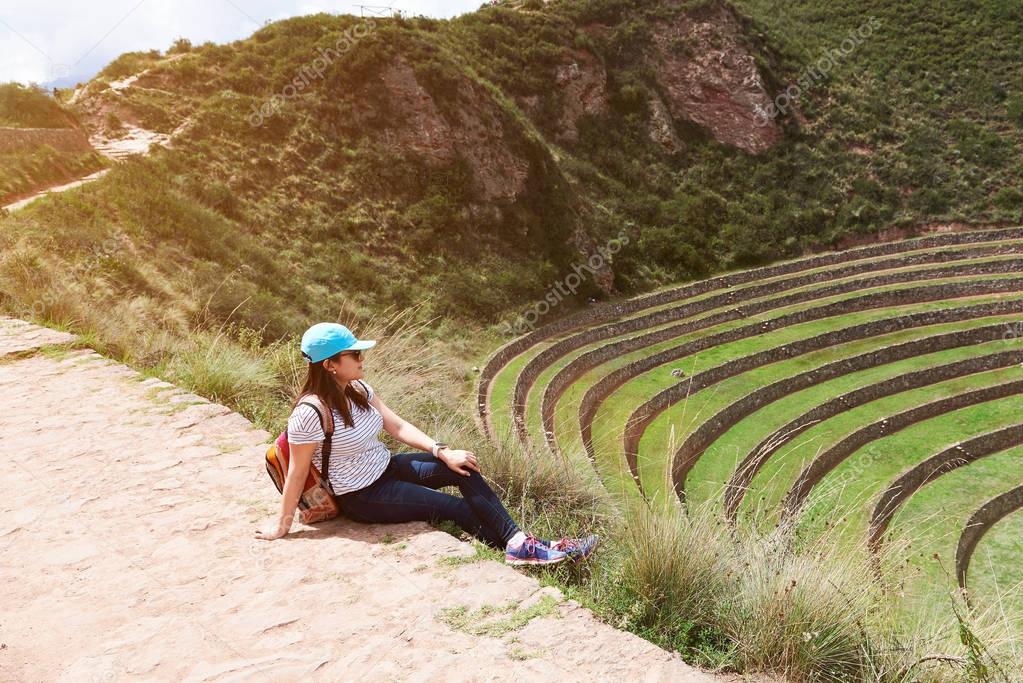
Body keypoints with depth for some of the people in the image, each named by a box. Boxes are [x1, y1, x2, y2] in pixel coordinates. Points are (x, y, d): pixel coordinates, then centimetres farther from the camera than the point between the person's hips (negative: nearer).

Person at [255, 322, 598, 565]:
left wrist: (443, 451, -9)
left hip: (386, 468, 8)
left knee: (464, 469, -9)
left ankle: (518, 541, -11)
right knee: (458, 507, -12)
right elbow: (297, 473, -18)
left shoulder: (359, 389, -2)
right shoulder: (309, 414, -26)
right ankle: (521, 547, -2)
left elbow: (398, 426, 1)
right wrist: (282, 525, -10)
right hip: (362, 497, -8)